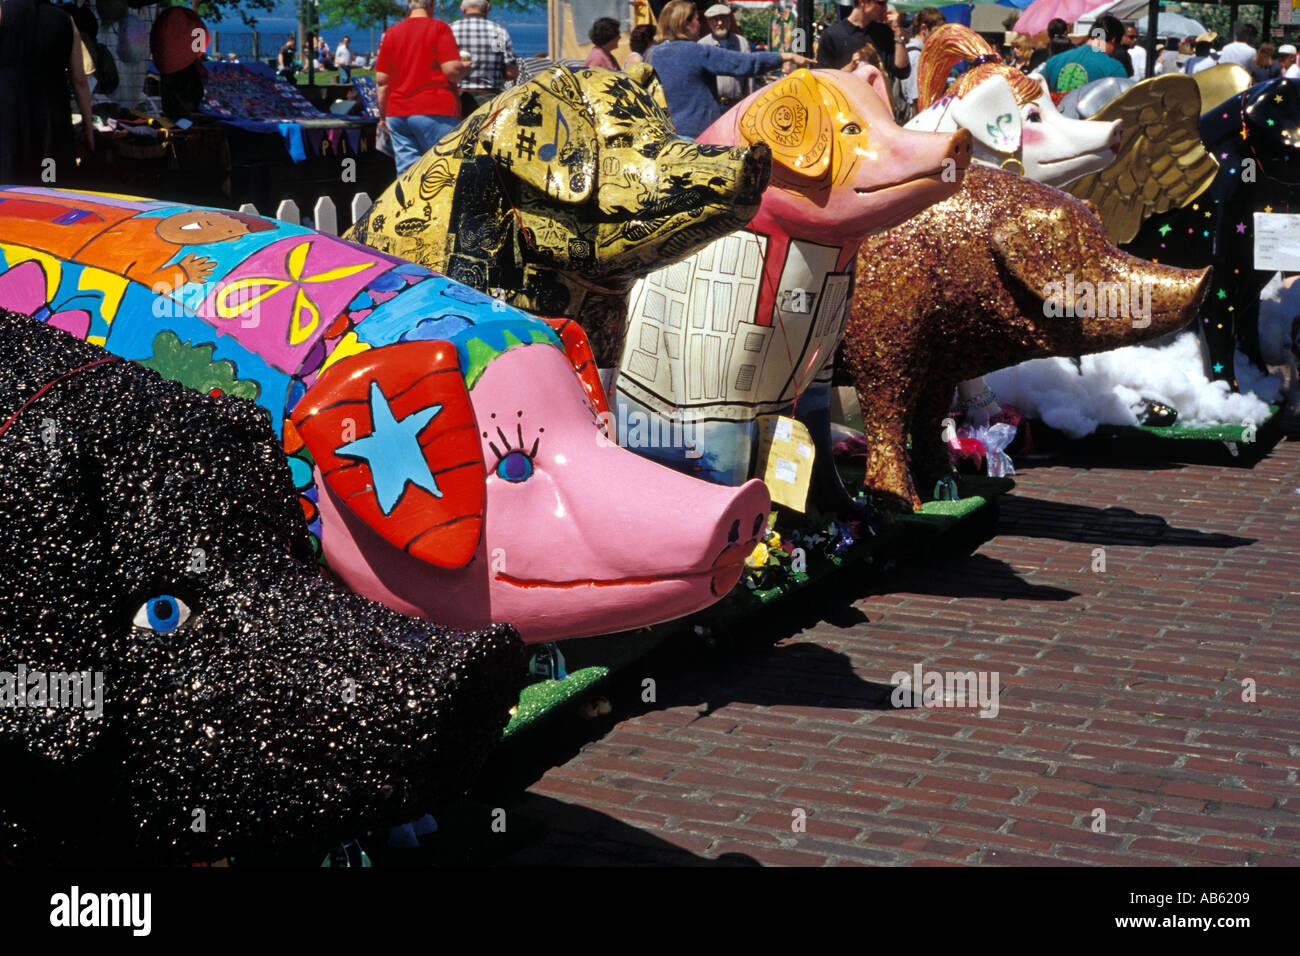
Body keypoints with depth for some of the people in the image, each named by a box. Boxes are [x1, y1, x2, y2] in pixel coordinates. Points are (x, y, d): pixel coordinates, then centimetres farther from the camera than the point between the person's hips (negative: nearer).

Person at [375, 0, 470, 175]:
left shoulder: (391, 33, 11)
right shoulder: (439, 28, -4)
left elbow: (381, 81, 10)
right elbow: (452, 70, -12)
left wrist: (383, 115, 17)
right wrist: (465, 66, 9)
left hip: (397, 114, 5)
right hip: (435, 111, -5)